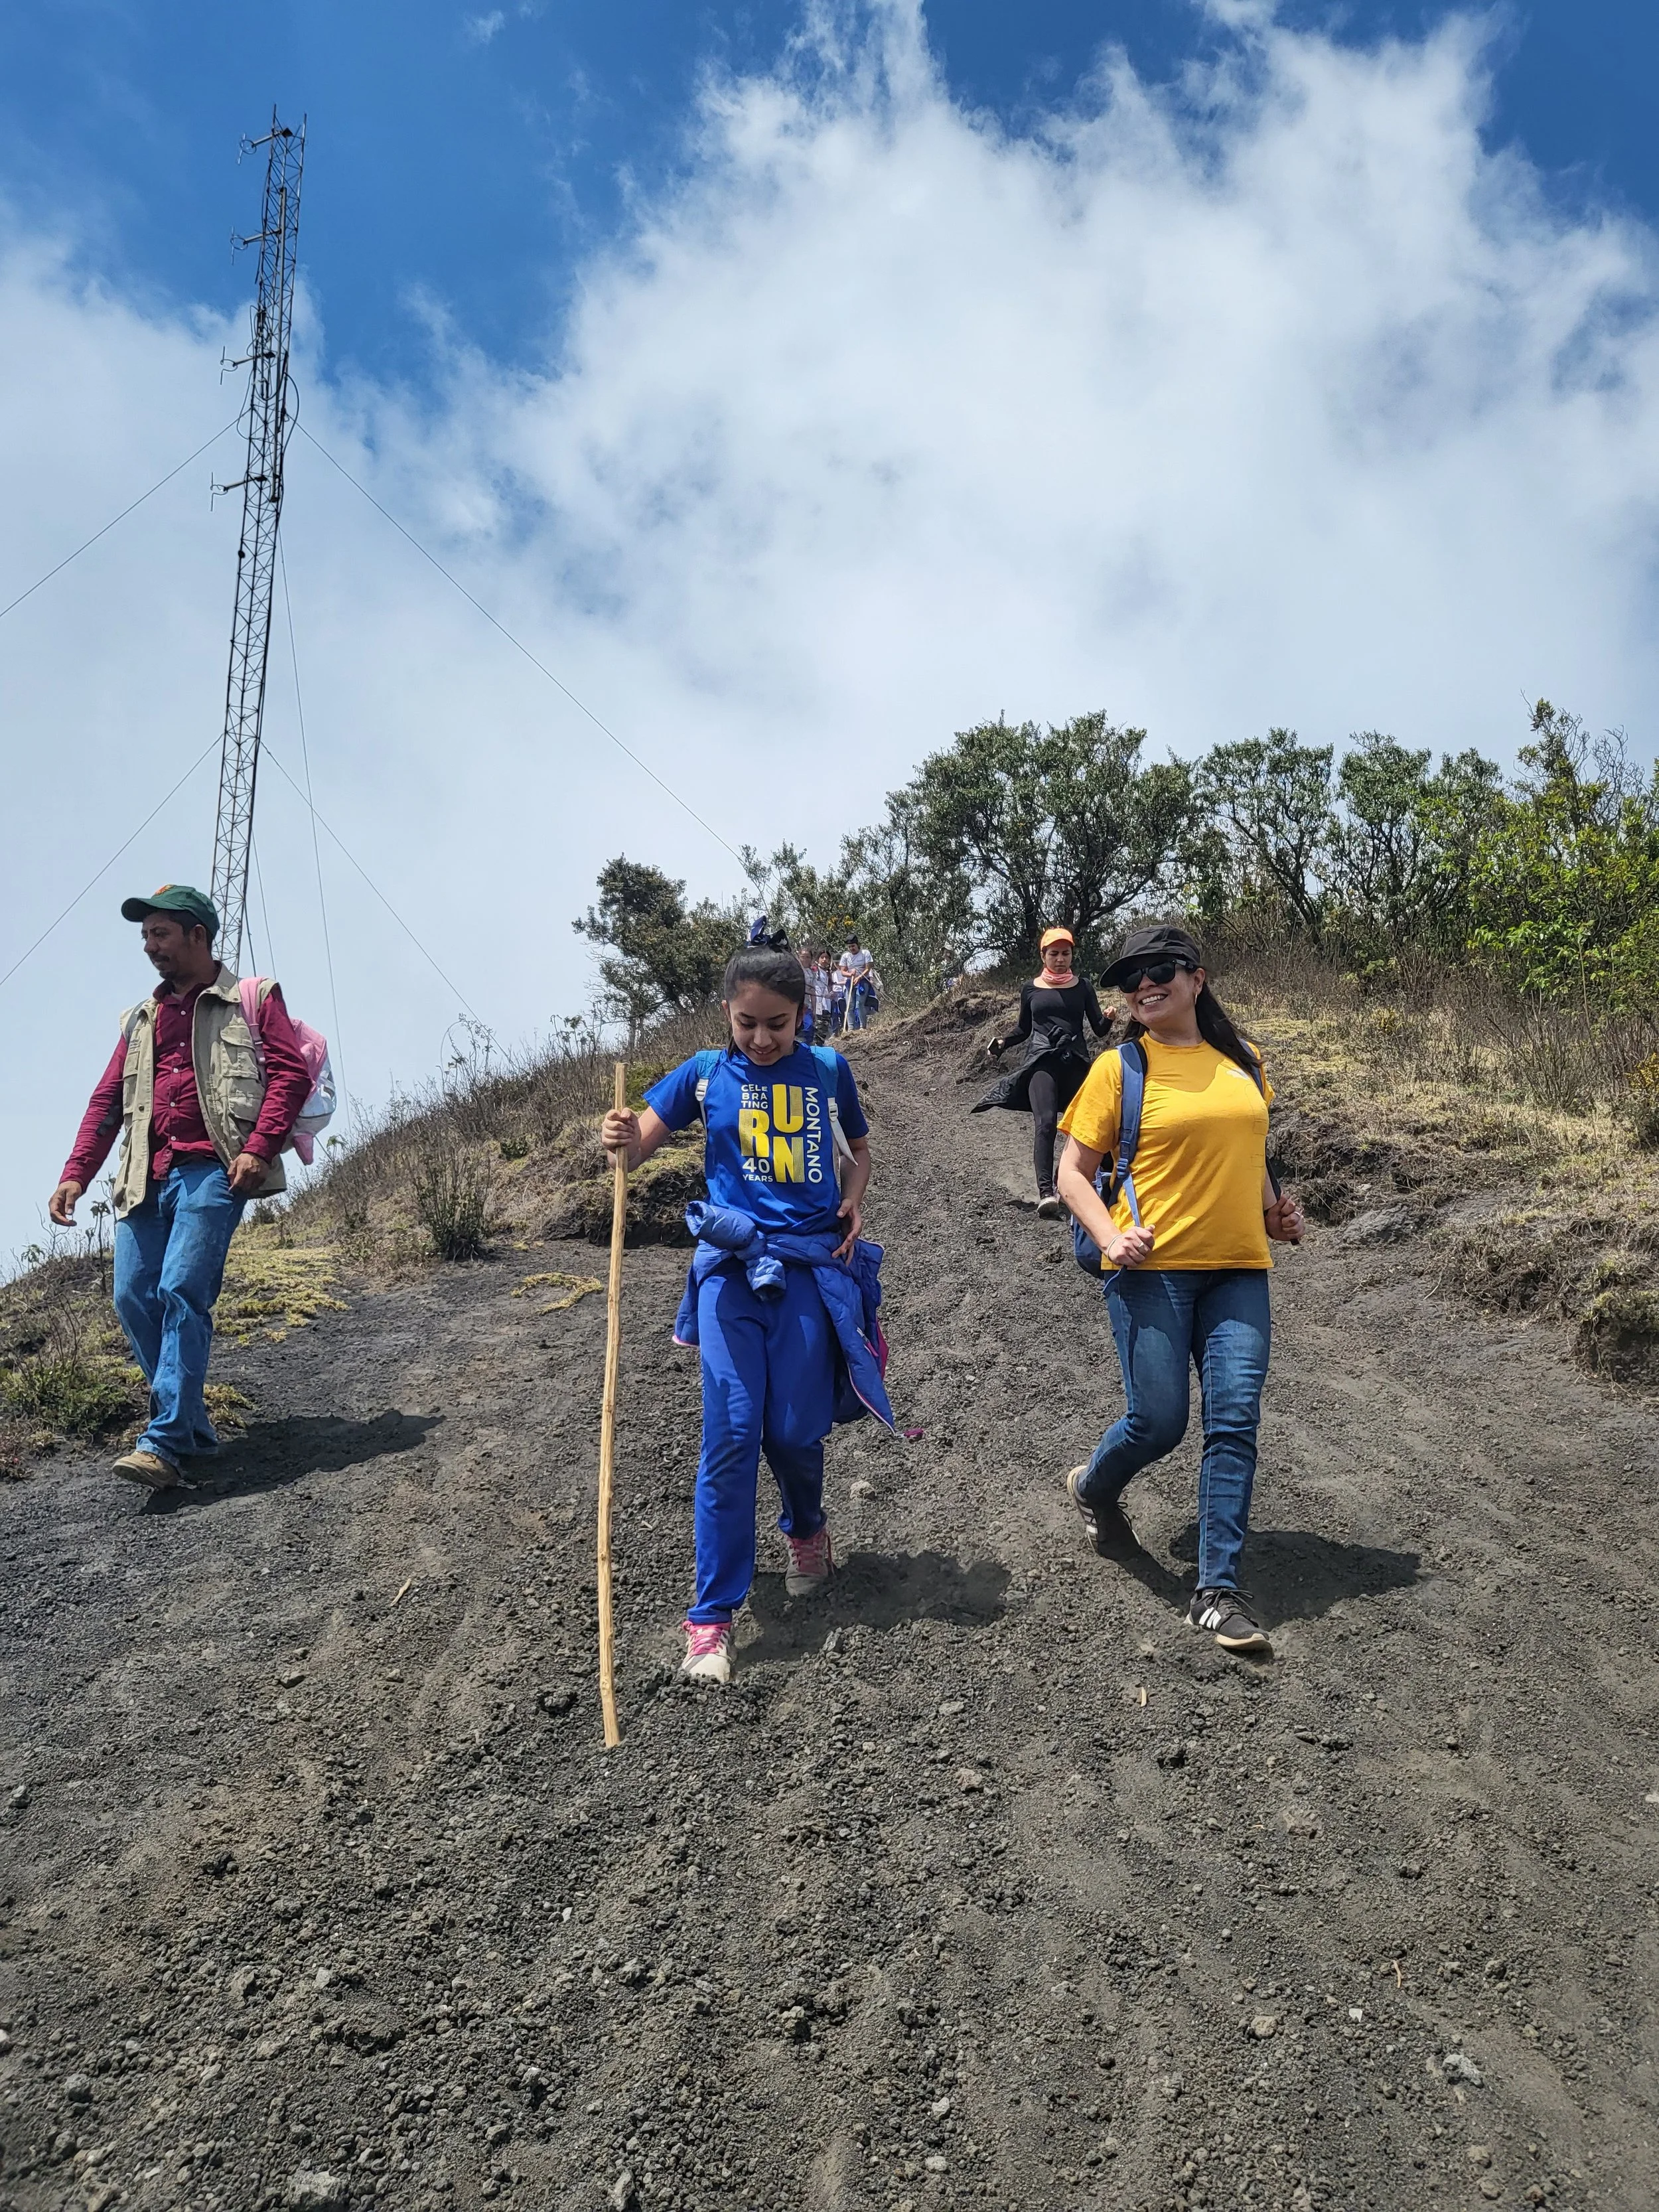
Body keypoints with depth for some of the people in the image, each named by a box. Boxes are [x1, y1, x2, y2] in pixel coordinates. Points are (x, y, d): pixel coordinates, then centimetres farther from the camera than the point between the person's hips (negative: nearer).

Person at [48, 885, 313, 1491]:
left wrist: (259, 1148, -15)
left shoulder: (251, 1000, 9)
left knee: (182, 1293, -18)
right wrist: (75, 1173, 7)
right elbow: (107, 1100, 21)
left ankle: (163, 1444, -20)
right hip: (146, 1179, 6)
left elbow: (291, 1072, -2)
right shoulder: (140, 1019, 25)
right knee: (133, 1299, -2)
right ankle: (191, 1427, 13)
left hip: (212, 1170, -6)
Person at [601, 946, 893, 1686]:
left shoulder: (827, 1069, 8)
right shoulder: (705, 1073, 5)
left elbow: (859, 1148, 23)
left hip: (811, 1264, 1)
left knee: (794, 1431, 3)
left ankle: (806, 1529, 39)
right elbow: (638, 1147, 2)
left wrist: (853, 1203, 4)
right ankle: (712, 1615, 0)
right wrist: (621, 1140, -22)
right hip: (730, 1264, -1)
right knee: (732, 1435, -9)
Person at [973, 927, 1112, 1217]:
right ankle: (1046, 1191, -26)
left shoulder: (1083, 988, 10)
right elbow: (1023, 1028, 22)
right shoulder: (1031, 989, 11)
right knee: (1045, 1122, -19)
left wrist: (1108, 1020, -13)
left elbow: (1099, 1030, 8)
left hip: (1076, 1063, 2)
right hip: (1042, 1062, -2)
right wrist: (1002, 1043, 5)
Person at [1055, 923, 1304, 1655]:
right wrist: (1110, 1236, -17)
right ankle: (1093, 1487, 32)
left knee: (1235, 1420, -5)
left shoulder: (1241, 1062, 11)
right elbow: (1074, 1172, -1)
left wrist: (1276, 1209, 9)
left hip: (1238, 1270, 4)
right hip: (1152, 1267, -3)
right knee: (1158, 1421, -3)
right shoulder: (1119, 1068, -2)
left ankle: (1218, 1590, 2)